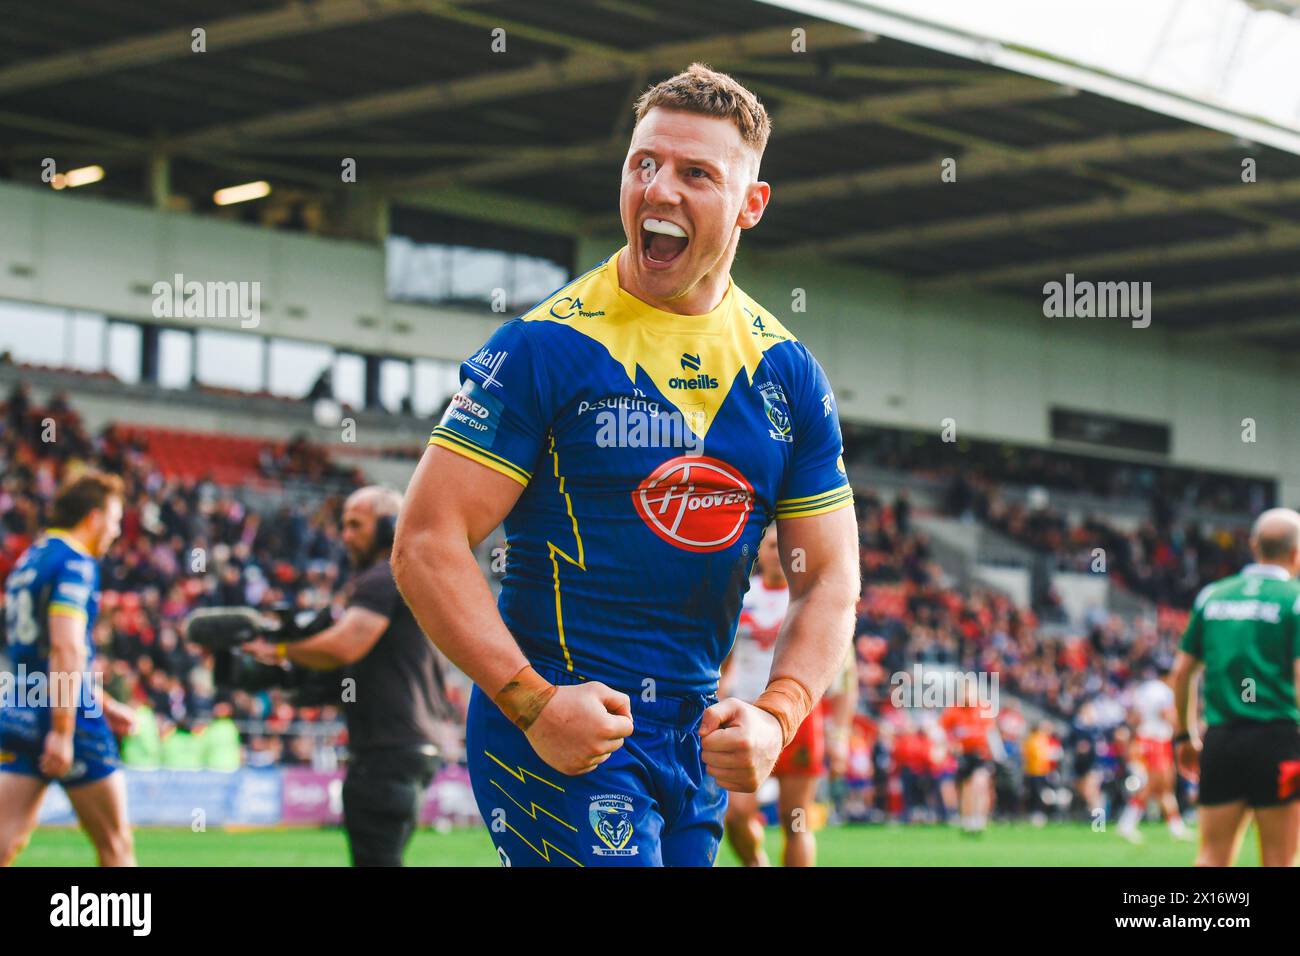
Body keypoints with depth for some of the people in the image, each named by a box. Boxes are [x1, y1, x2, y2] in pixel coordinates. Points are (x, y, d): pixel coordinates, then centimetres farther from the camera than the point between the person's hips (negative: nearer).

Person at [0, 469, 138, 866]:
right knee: (115, 845, 5)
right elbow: (66, 648, -21)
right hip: (67, 718, -8)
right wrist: (62, 731, -24)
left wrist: (104, 704, 34)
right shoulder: (76, 564, -10)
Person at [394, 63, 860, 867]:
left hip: (695, 742, 6)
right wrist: (532, 703, -20)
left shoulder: (789, 375, 7)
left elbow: (829, 579, 9)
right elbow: (427, 543, -11)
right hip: (557, 732, -5)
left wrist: (775, 718, -8)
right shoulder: (544, 347, -8)